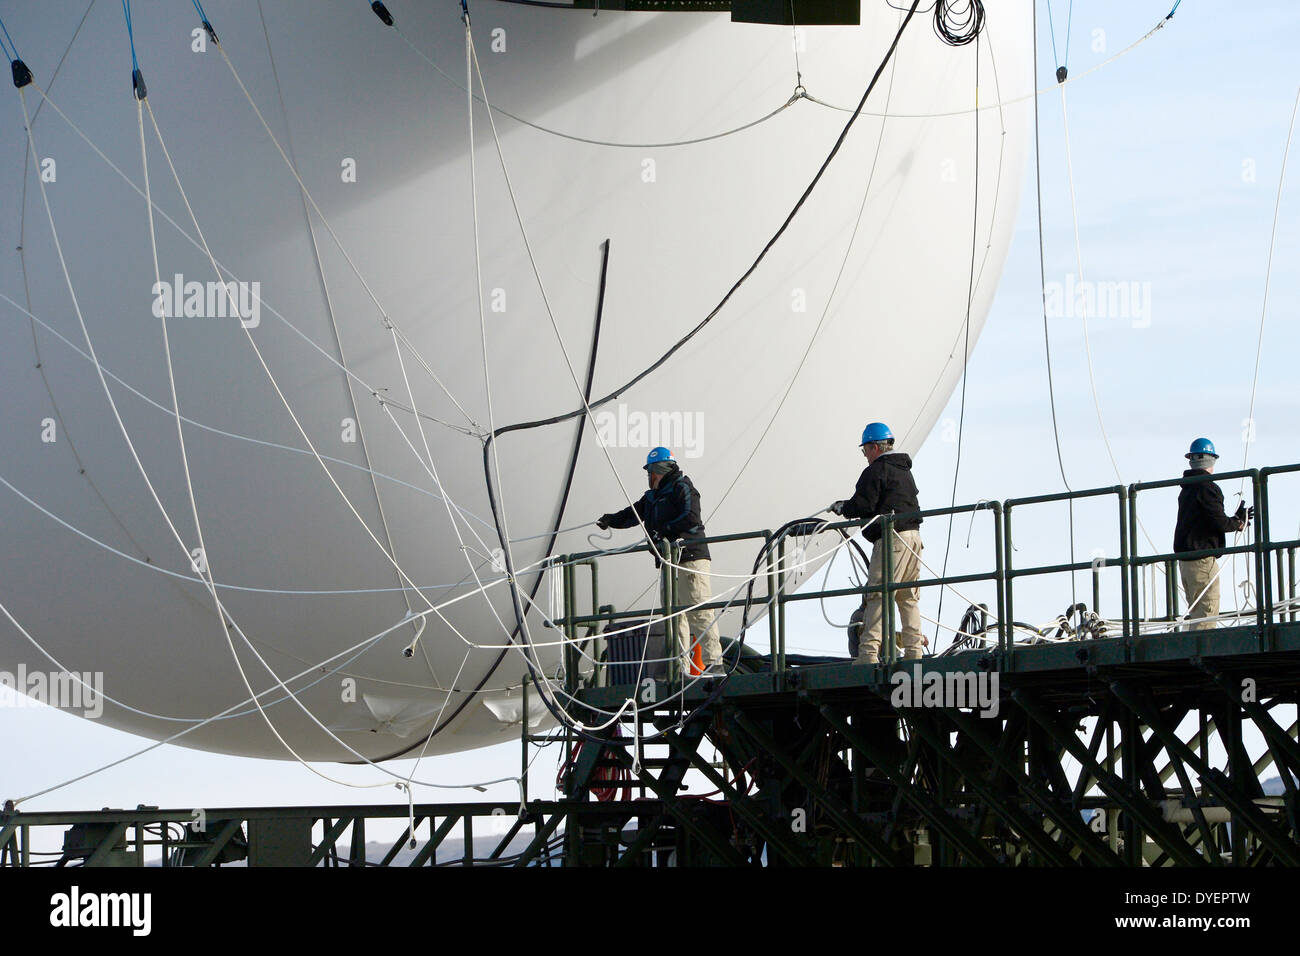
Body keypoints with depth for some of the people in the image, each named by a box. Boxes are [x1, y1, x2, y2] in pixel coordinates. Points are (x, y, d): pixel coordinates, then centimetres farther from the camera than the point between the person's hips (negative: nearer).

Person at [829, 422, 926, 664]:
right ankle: (914, 649, 9)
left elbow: (863, 506, -14)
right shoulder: (904, 470, 21)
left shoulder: (876, 471, -7)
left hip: (891, 539, -9)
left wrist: (840, 507, 7)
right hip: (913, 535, 9)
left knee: (877, 595, -11)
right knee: (908, 597, 12)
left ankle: (869, 652, -17)